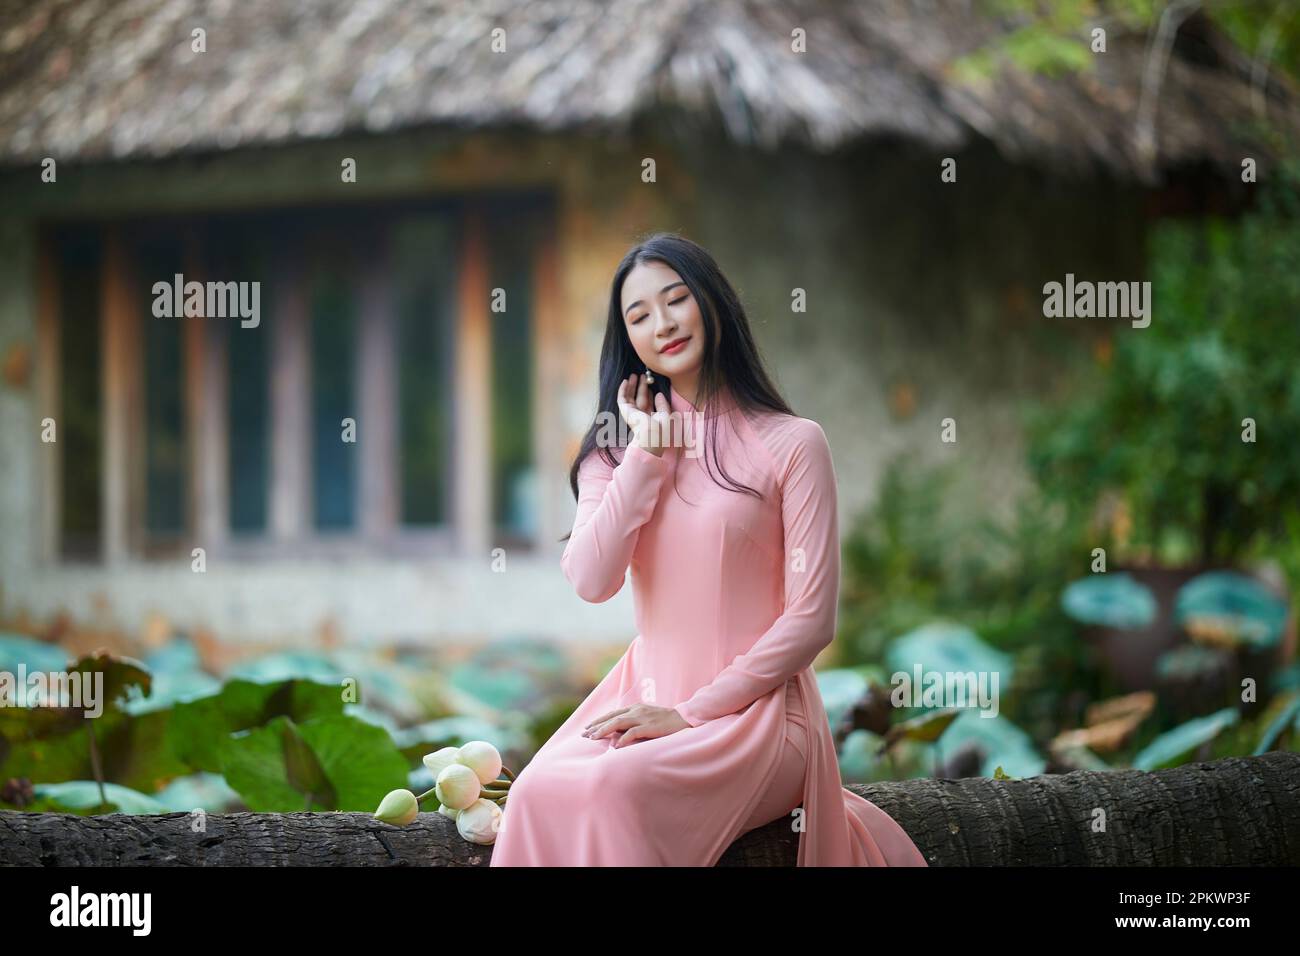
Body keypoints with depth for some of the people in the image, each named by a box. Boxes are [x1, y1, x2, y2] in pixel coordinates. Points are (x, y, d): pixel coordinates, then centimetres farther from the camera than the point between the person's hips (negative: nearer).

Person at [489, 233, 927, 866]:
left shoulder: (791, 444, -3)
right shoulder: (615, 447, 12)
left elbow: (811, 621, -7)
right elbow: (591, 582, -5)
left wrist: (691, 713, -11)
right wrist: (648, 451, -6)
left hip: (753, 706, -4)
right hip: (646, 693, 4)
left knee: (611, 790, -33)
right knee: (540, 792, -27)